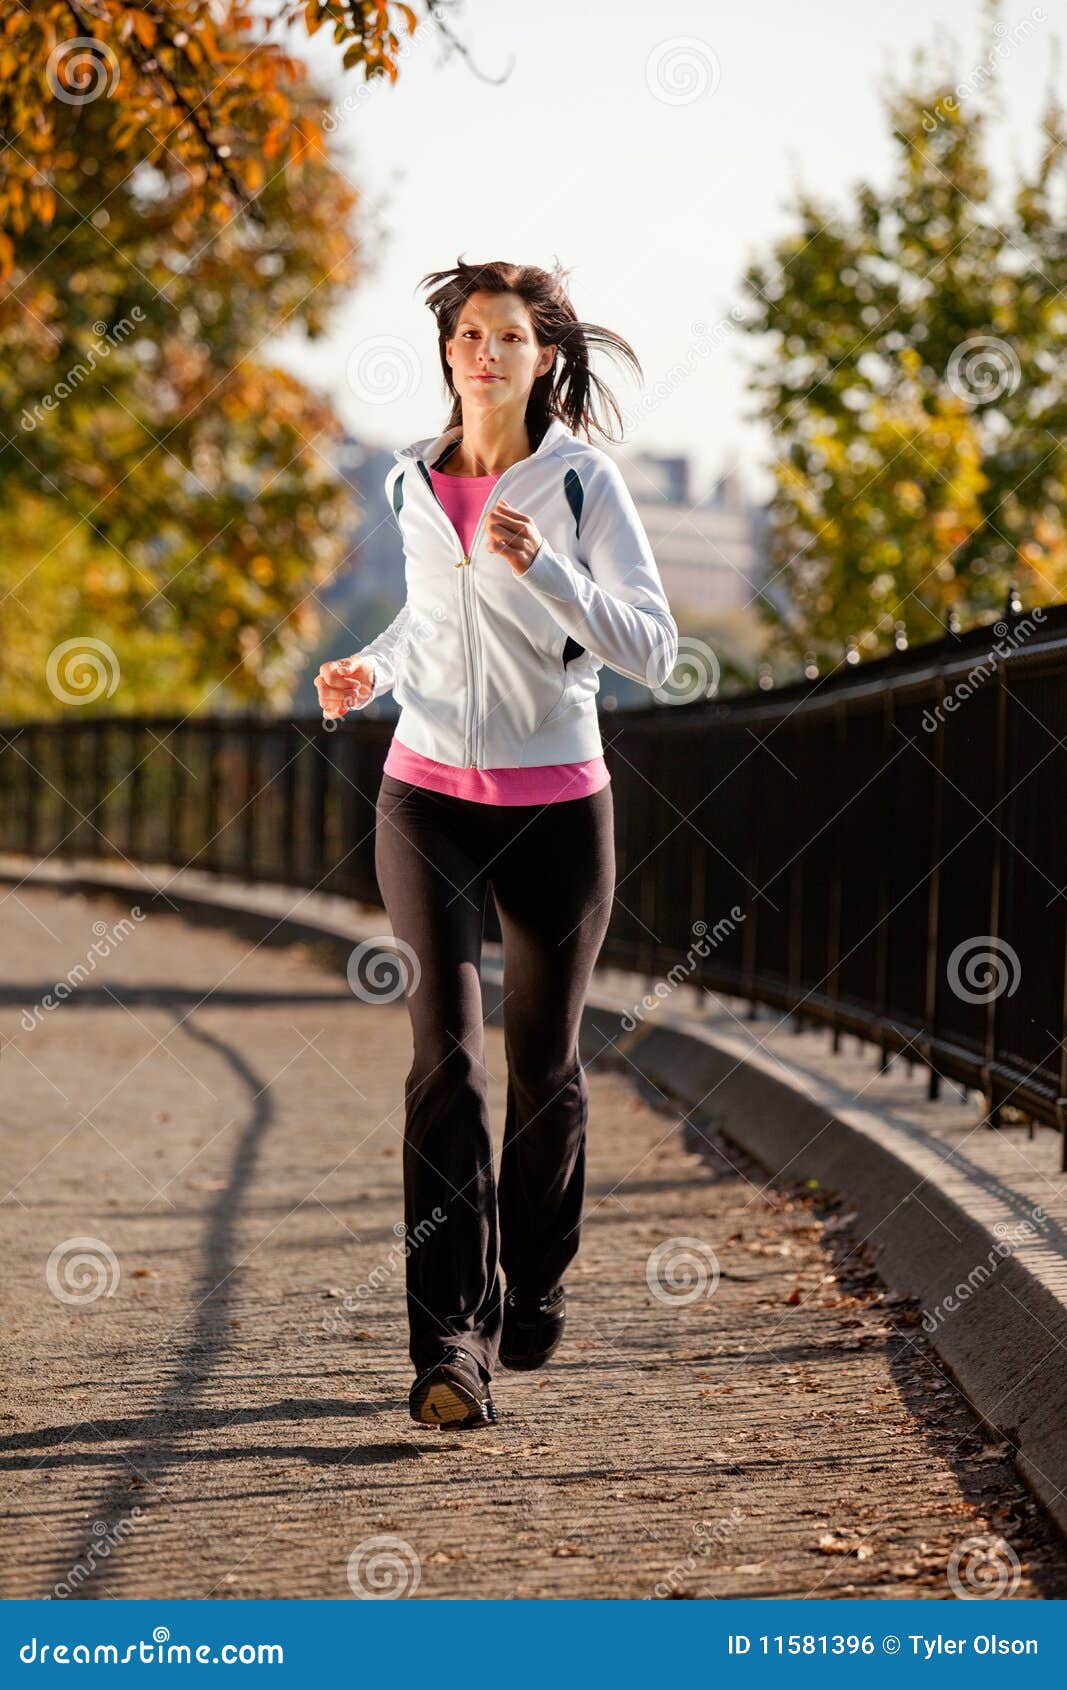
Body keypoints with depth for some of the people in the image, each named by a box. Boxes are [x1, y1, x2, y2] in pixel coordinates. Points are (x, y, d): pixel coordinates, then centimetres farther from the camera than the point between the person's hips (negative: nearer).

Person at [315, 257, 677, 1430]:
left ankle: (535, 1286, 36)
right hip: (428, 797, 2)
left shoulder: (582, 482, -6)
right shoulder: (414, 483, 6)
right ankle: (451, 1343, -17)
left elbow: (653, 648, -14)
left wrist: (540, 566, -26)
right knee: (446, 1056, -13)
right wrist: (372, 671, 7)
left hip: (554, 806, -2)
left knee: (543, 1063, 10)